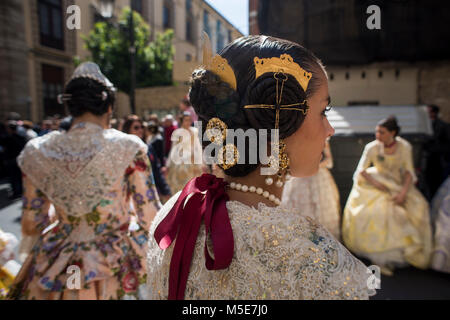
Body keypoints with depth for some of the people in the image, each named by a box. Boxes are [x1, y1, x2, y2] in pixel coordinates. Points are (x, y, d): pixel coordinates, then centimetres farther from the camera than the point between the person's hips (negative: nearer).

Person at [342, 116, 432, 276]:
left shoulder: (404, 147, -6)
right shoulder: (372, 147, -10)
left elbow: (409, 172, -6)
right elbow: (361, 170, -7)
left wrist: (403, 192, -19)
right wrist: (375, 182, -22)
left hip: (400, 185, 3)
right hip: (379, 185, -2)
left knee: (416, 206, -17)